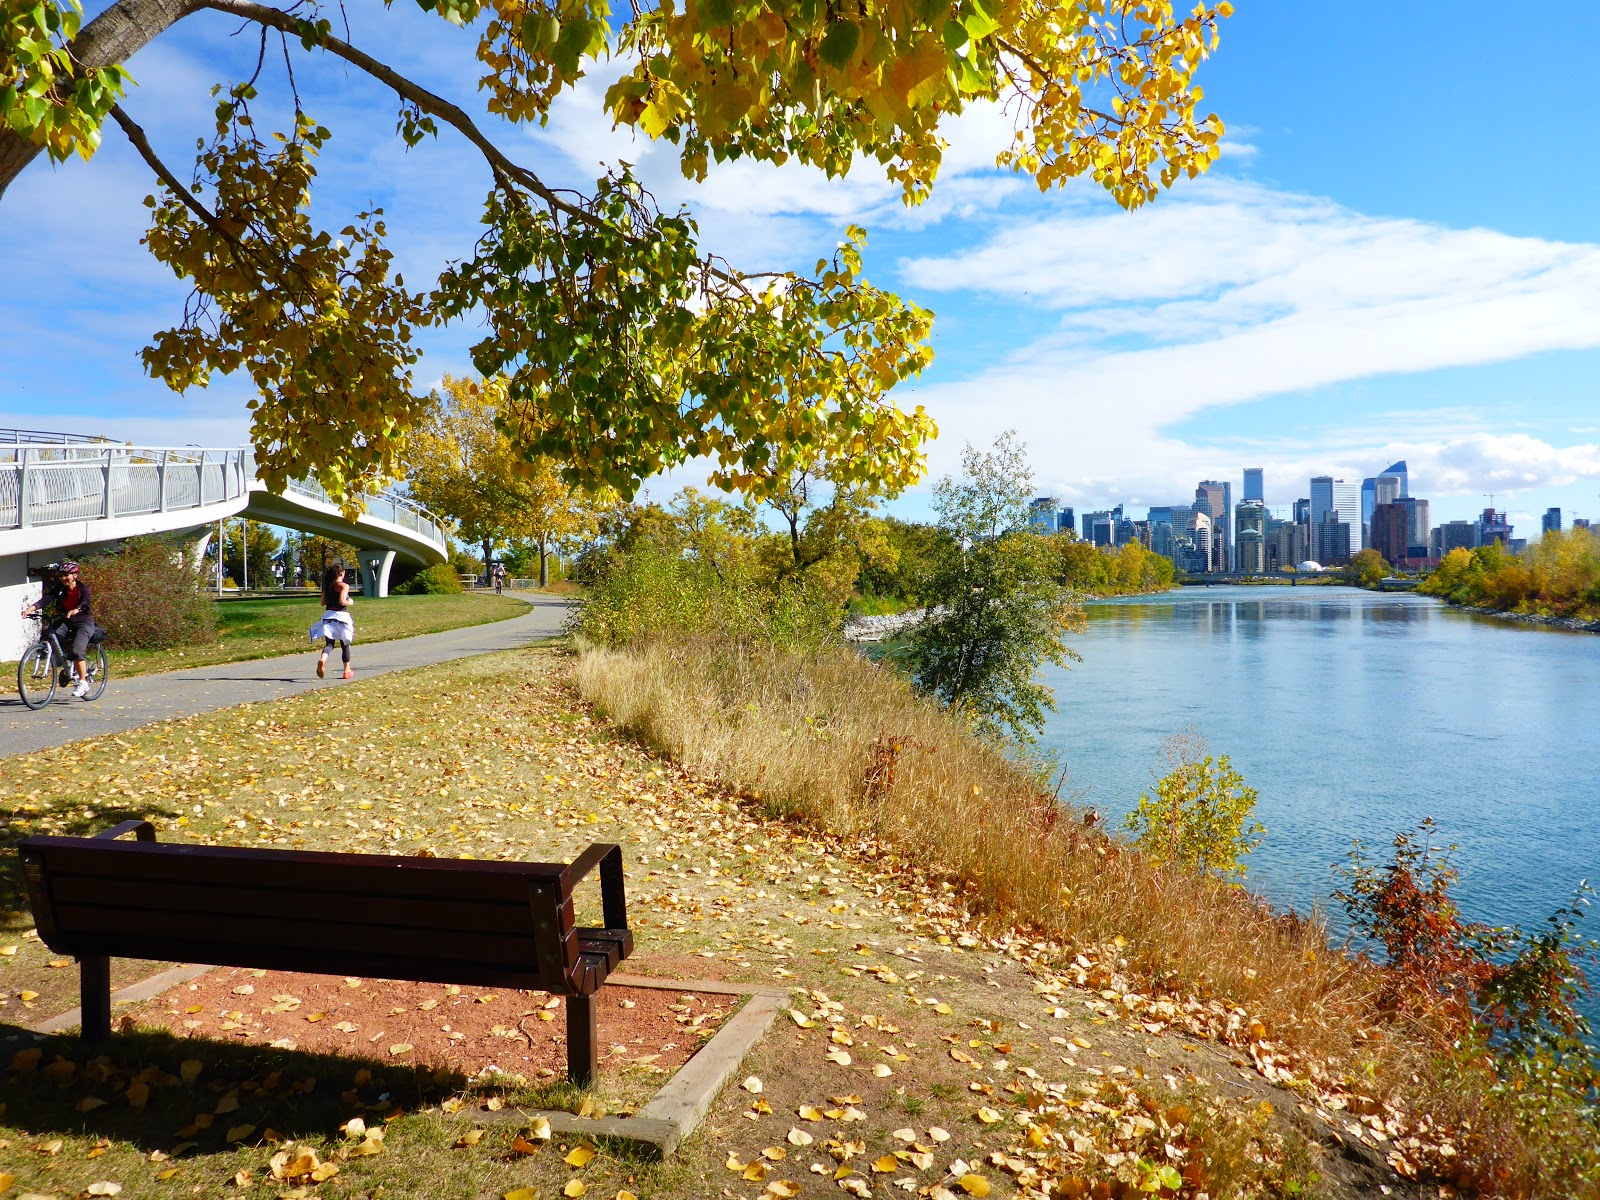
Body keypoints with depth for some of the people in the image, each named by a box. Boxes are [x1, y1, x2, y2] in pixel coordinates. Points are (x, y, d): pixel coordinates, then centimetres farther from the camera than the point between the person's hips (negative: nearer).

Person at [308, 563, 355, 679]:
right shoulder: (344, 586, -8)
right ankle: (347, 671, 21)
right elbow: (342, 601, -20)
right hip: (341, 616, -4)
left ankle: (322, 659, -31)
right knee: (345, 645, 11)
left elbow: (323, 603, 10)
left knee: (329, 643, 2)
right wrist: (349, 602, 0)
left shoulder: (327, 586, 9)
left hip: (328, 615, 4)